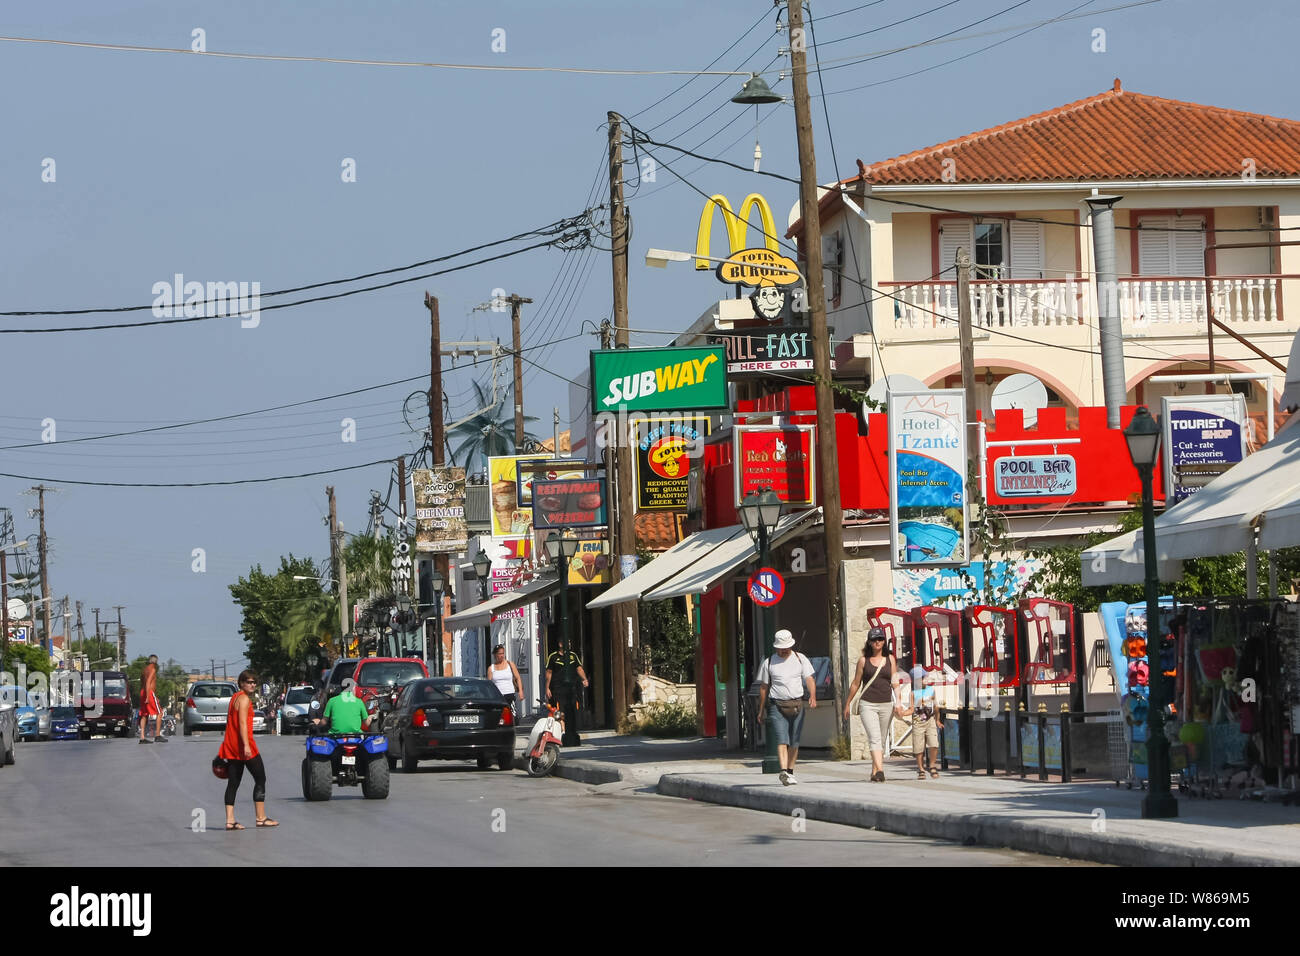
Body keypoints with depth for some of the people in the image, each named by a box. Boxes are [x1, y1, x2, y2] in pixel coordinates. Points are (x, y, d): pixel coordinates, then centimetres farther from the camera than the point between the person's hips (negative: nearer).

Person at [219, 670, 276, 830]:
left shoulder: (234, 698, 17)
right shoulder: (244, 699, -11)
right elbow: (242, 723, -19)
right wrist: (246, 745, -24)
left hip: (231, 745, 9)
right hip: (242, 743, -9)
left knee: (233, 782, 5)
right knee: (260, 779, 1)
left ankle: (230, 820, -2)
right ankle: (261, 818, 2)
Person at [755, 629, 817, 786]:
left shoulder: (800, 659, 7)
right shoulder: (769, 663, 4)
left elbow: (809, 679, 2)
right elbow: (763, 687, 8)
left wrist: (812, 696, -17)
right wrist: (761, 710, 8)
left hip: (797, 705, 2)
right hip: (777, 706, -2)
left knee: (794, 742, 7)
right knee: (782, 740, -15)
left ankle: (790, 771, 19)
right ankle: (784, 771, -25)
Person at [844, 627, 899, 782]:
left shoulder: (890, 659, 9)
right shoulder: (863, 660, 5)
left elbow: (895, 682, 7)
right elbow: (855, 683, 12)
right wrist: (847, 704, 15)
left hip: (886, 705, 3)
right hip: (868, 705, -3)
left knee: (882, 741, 8)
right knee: (874, 738, -17)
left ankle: (874, 772, 20)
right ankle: (880, 771, -29)